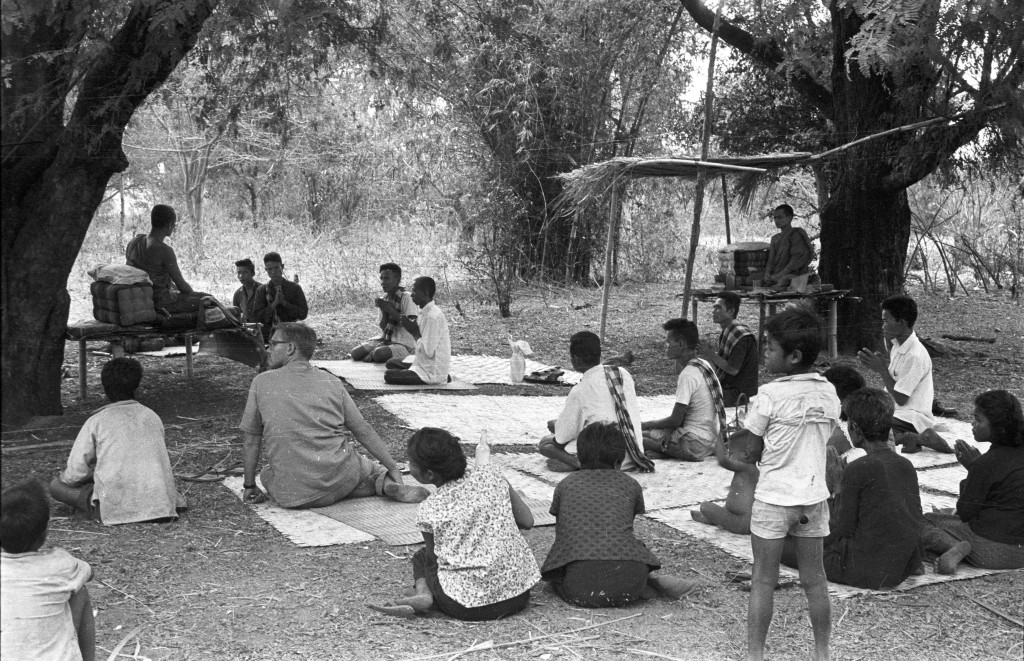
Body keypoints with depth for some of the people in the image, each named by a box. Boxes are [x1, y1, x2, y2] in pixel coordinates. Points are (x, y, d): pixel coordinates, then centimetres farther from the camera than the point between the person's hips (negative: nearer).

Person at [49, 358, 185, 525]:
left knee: (56, 485, 12)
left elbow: (74, 475, 0)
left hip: (115, 509, -5)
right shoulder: (153, 417, 14)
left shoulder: (96, 421, 2)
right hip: (160, 504, 5)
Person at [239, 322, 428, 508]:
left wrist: (250, 487, 17)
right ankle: (387, 484, -2)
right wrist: (393, 468, 15)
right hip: (339, 479, 3)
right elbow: (363, 431, 9)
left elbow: (251, 441, 6)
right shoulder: (332, 382, 8)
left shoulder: (262, 383, 2)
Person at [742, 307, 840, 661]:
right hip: (813, 496, 5)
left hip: (773, 499, -5)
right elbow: (824, 440, 7)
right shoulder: (829, 393, 1)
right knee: (814, 579, 14)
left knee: (763, 581, 4)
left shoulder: (770, 395, -15)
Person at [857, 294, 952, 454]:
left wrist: (881, 369, -14)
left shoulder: (916, 356, -20)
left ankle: (922, 438, -13)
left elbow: (900, 399, -18)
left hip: (911, 417, -10)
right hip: (896, 412, 10)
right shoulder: (897, 344, 7)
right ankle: (913, 437, 2)